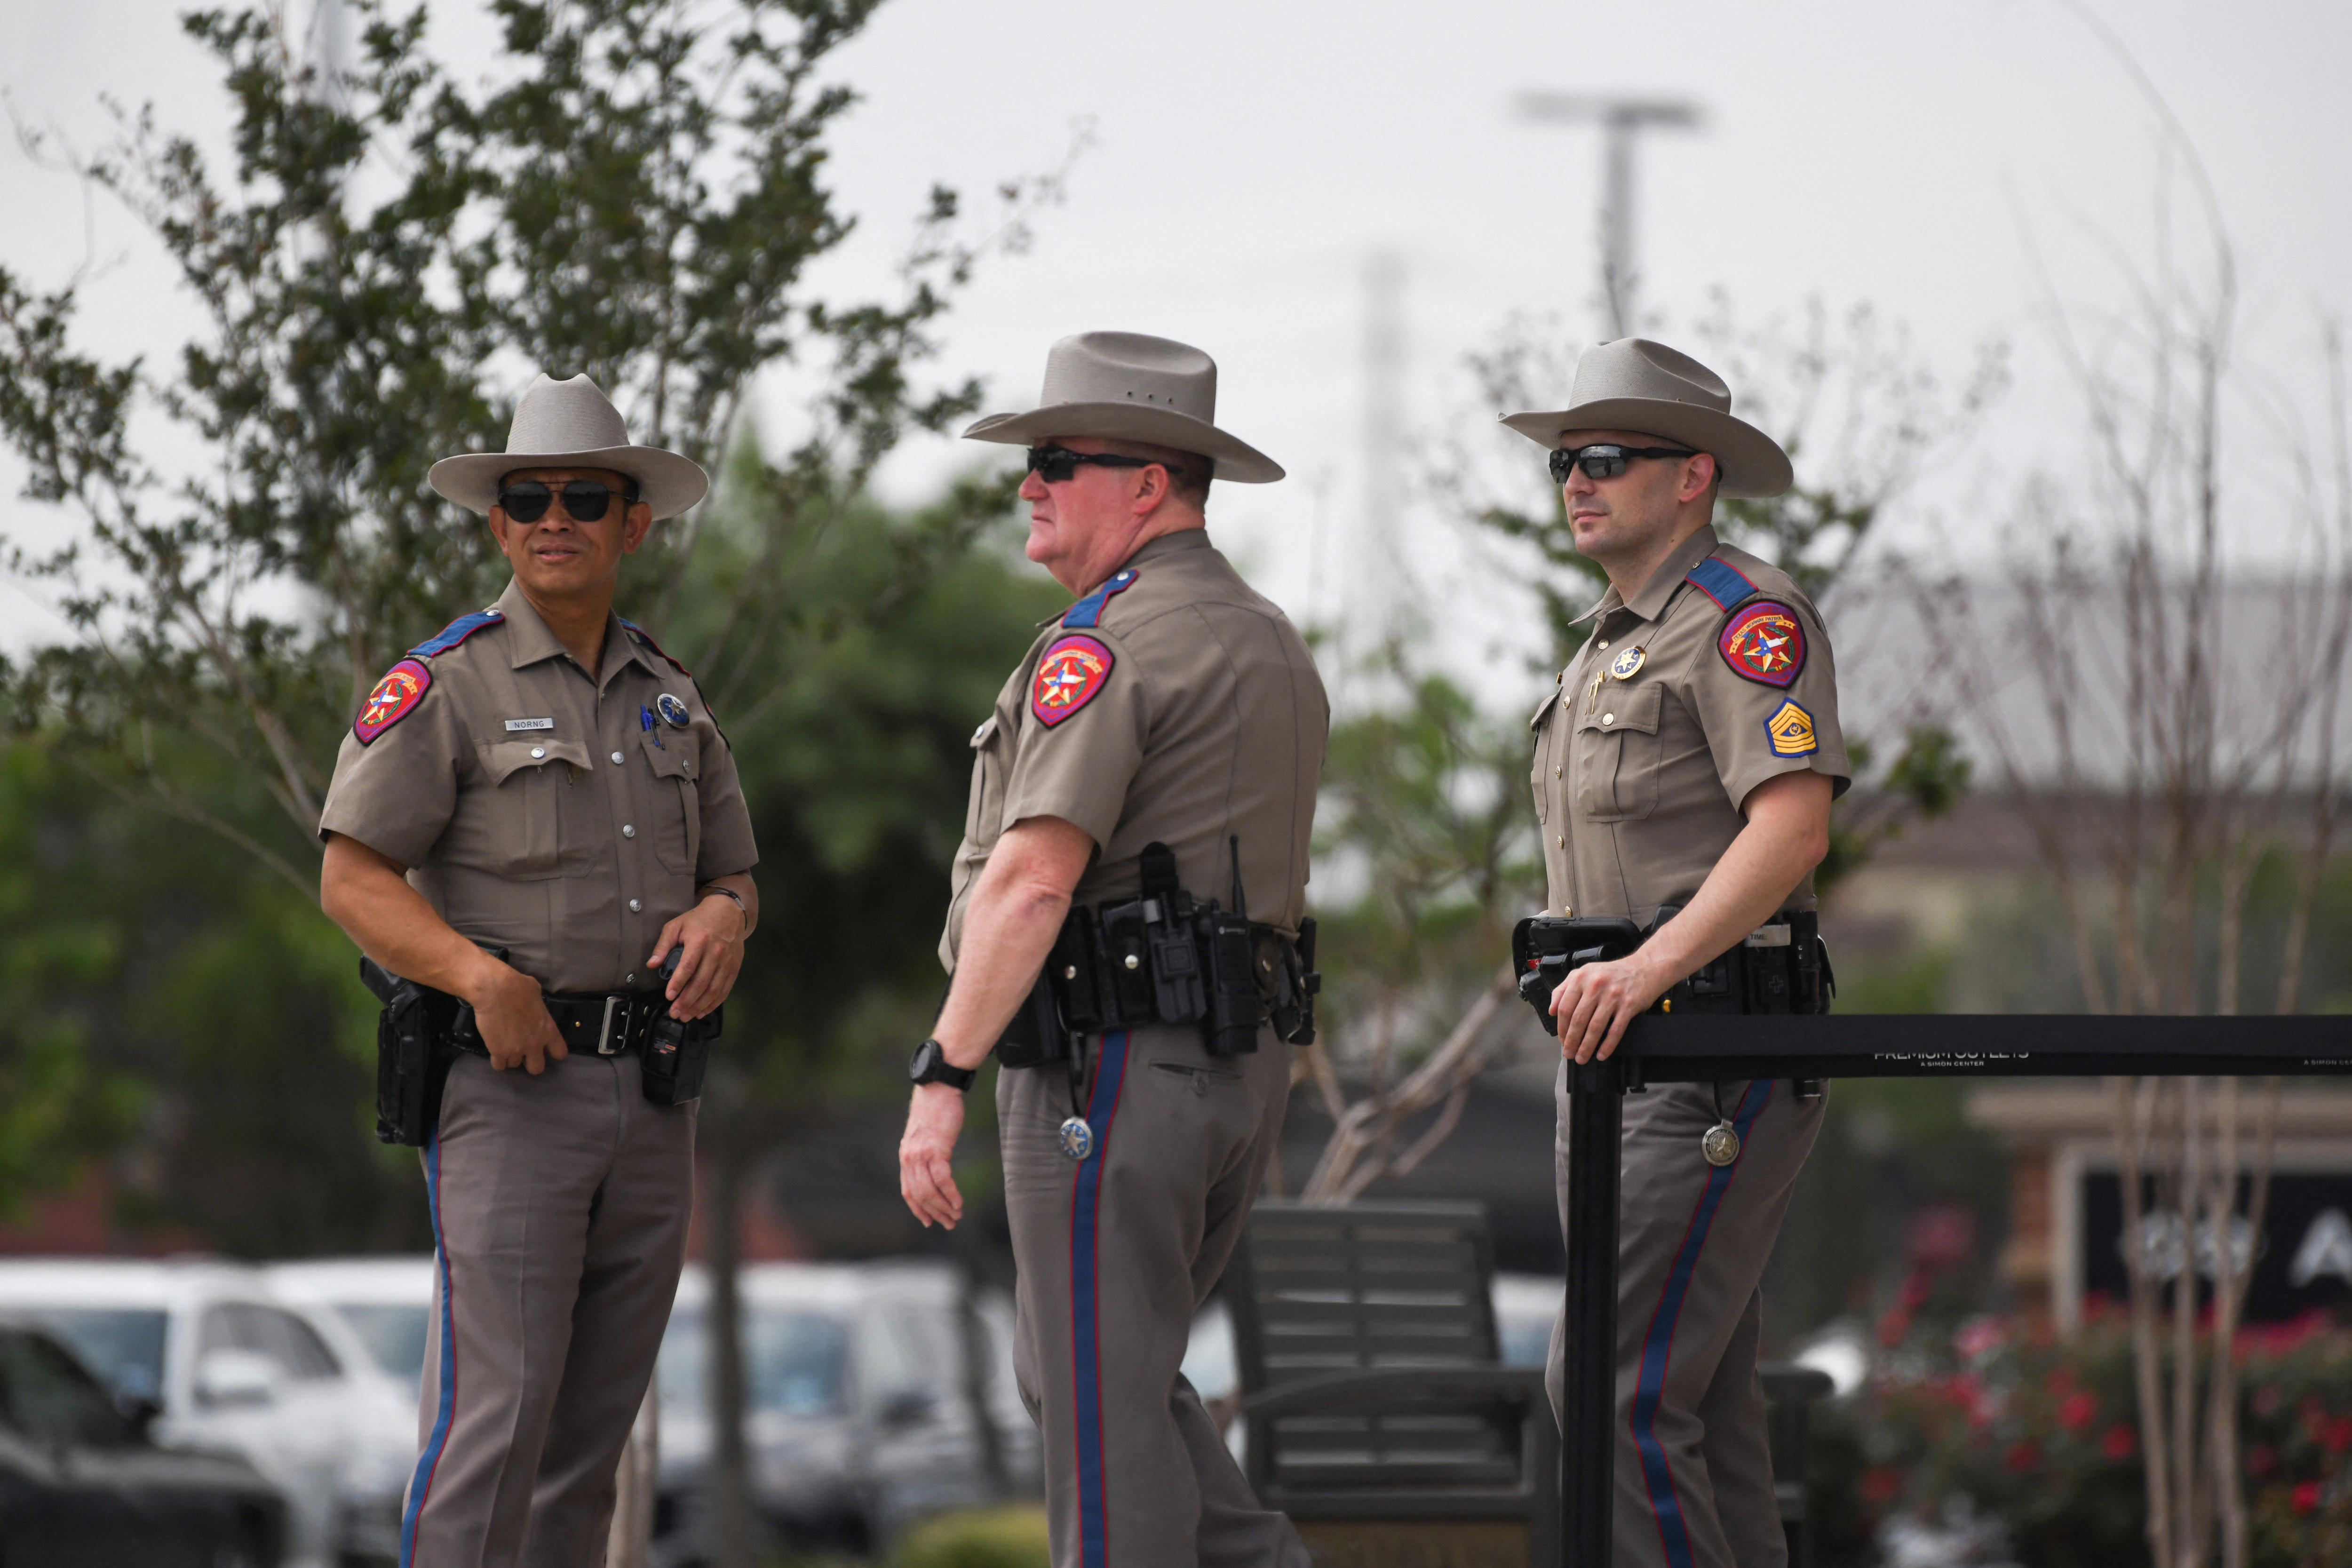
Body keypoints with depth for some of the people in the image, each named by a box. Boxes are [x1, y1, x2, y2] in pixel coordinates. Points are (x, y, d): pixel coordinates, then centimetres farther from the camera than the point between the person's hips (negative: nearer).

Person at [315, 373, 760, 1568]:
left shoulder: (670, 698, 15)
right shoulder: (444, 686, -3)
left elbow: (730, 876, 21)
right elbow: (353, 883, -7)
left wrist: (722, 921, -4)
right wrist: (484, 976, -22)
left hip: (650, 1092, 6)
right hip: (508, 1083, -6)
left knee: (594, 1424, 7)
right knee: (495, 1413, -13)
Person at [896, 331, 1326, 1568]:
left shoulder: (1106, 644, -13)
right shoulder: (1271, 646, 18)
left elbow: (1034, 878, -22)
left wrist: (941, 1076, -21)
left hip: (1113, 1055, -10)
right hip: (1244, 1057, 10)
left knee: (1102, 1399, -4)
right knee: (1067, 1372, 17)